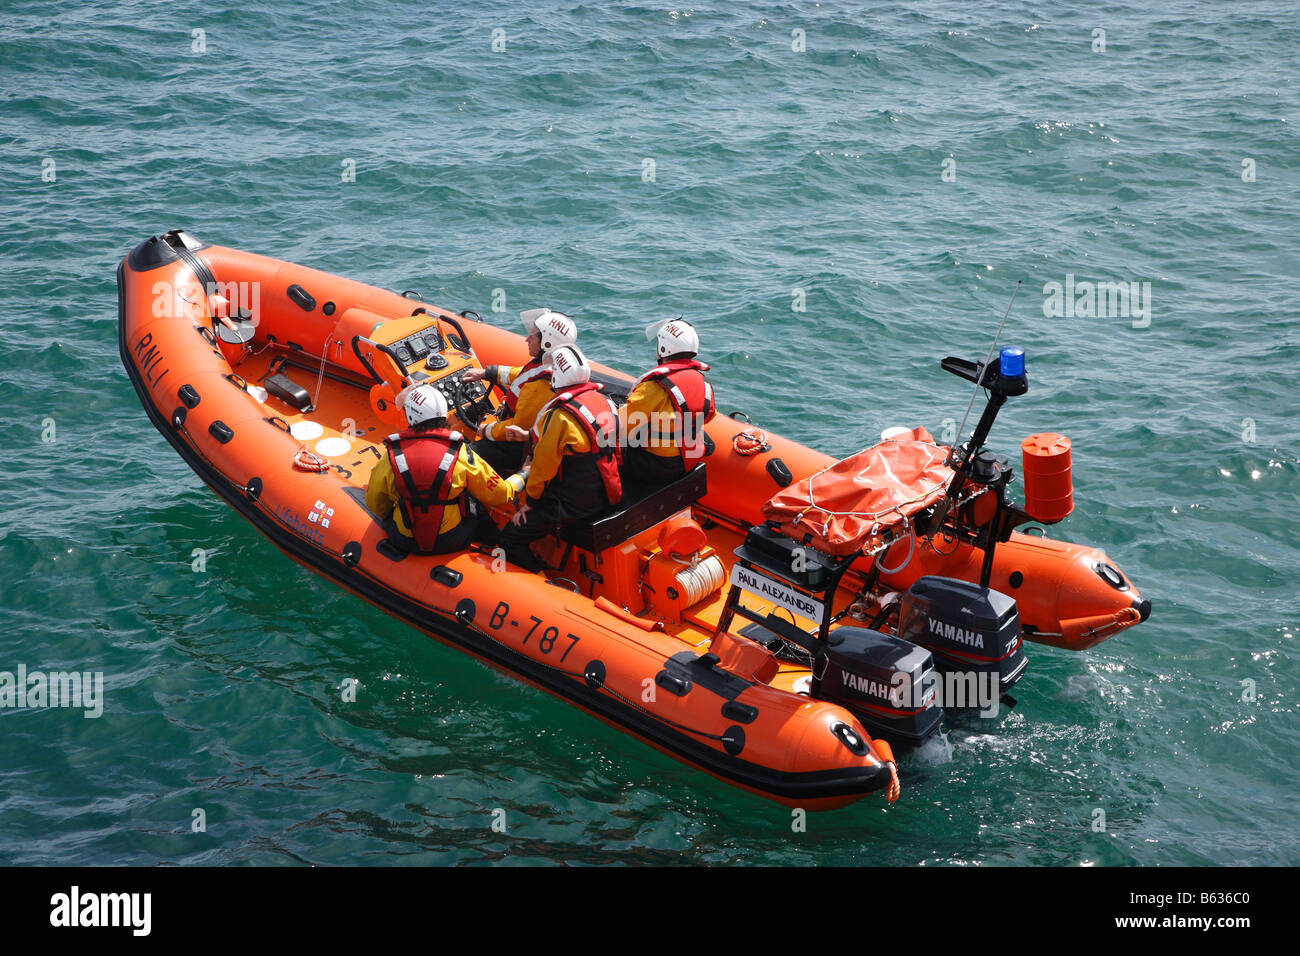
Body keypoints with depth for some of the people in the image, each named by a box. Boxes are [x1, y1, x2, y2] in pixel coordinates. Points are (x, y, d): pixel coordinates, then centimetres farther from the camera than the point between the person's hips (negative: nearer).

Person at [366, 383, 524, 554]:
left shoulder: (392, 457, -12)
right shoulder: (460, 454, -14)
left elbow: (375, 504, 2)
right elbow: (497, 494, -5)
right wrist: (522, 478, 15)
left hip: (406, 544, 0)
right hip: (453, 543, 0)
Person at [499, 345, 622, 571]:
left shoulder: (560, 415, -22)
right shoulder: (602, 400, 3)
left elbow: (544, 466, -15)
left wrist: (529, 503, -2)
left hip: (575, 503, -9)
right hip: (605, 494, 9)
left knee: (510, 537, -4)